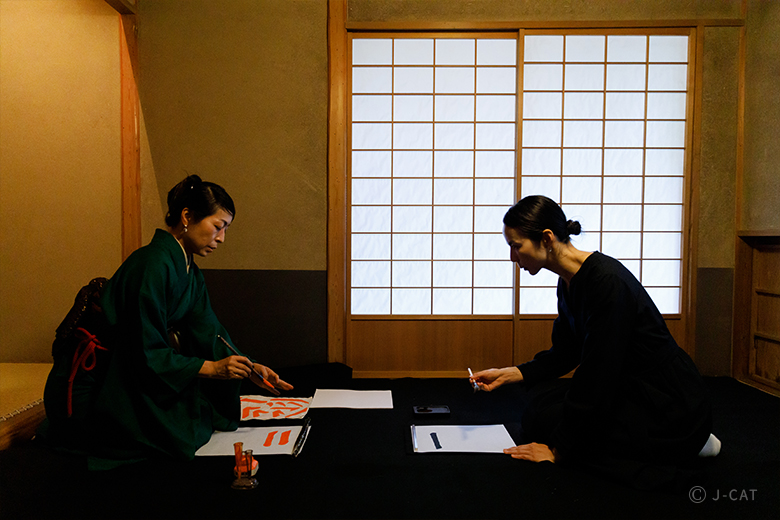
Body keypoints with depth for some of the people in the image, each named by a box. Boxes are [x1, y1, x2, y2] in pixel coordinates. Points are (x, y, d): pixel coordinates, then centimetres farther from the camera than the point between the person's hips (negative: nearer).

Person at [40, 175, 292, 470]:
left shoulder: (188, 272, 5)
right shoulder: (153, 266, -25)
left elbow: (208, 333, 4)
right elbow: (146, 353, -25)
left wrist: (248, 369, -6)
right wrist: (211, 368, -24)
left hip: (125, 377, 9)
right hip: (88, 388, -9)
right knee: (181, 434, -12)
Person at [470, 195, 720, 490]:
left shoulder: (607, 282, -28)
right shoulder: (569, 282, 1)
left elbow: (596, 376, -26)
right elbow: (563, 355, 14)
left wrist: (557, 450, -17)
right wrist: (508, 374, 4)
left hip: (672, 408, -9)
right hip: (629, 388, 9)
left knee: (543, 420, -11)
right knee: (540, 396, 9)